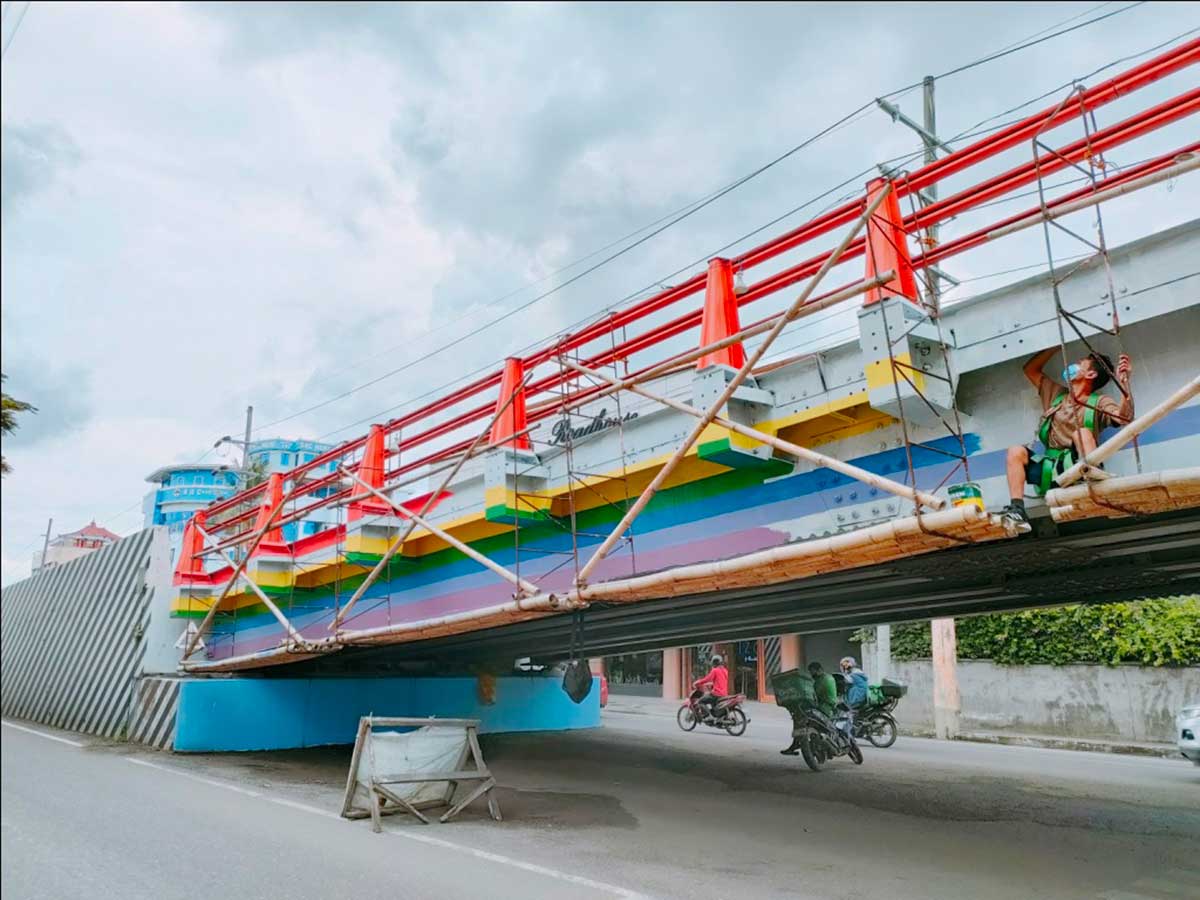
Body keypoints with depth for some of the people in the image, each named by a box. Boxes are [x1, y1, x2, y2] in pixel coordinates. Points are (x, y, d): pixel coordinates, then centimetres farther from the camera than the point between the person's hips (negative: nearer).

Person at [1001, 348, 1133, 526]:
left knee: (1083, 432, -29)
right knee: (1016, 451, -19)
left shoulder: (1099, 402, 5)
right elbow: (1031, 370, 28)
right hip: (1052, 469, 5)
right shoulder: (1056, 394, 21)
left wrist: (1123, 382, -23)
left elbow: (1124, 417, -14)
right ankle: (1017, 509, -28)